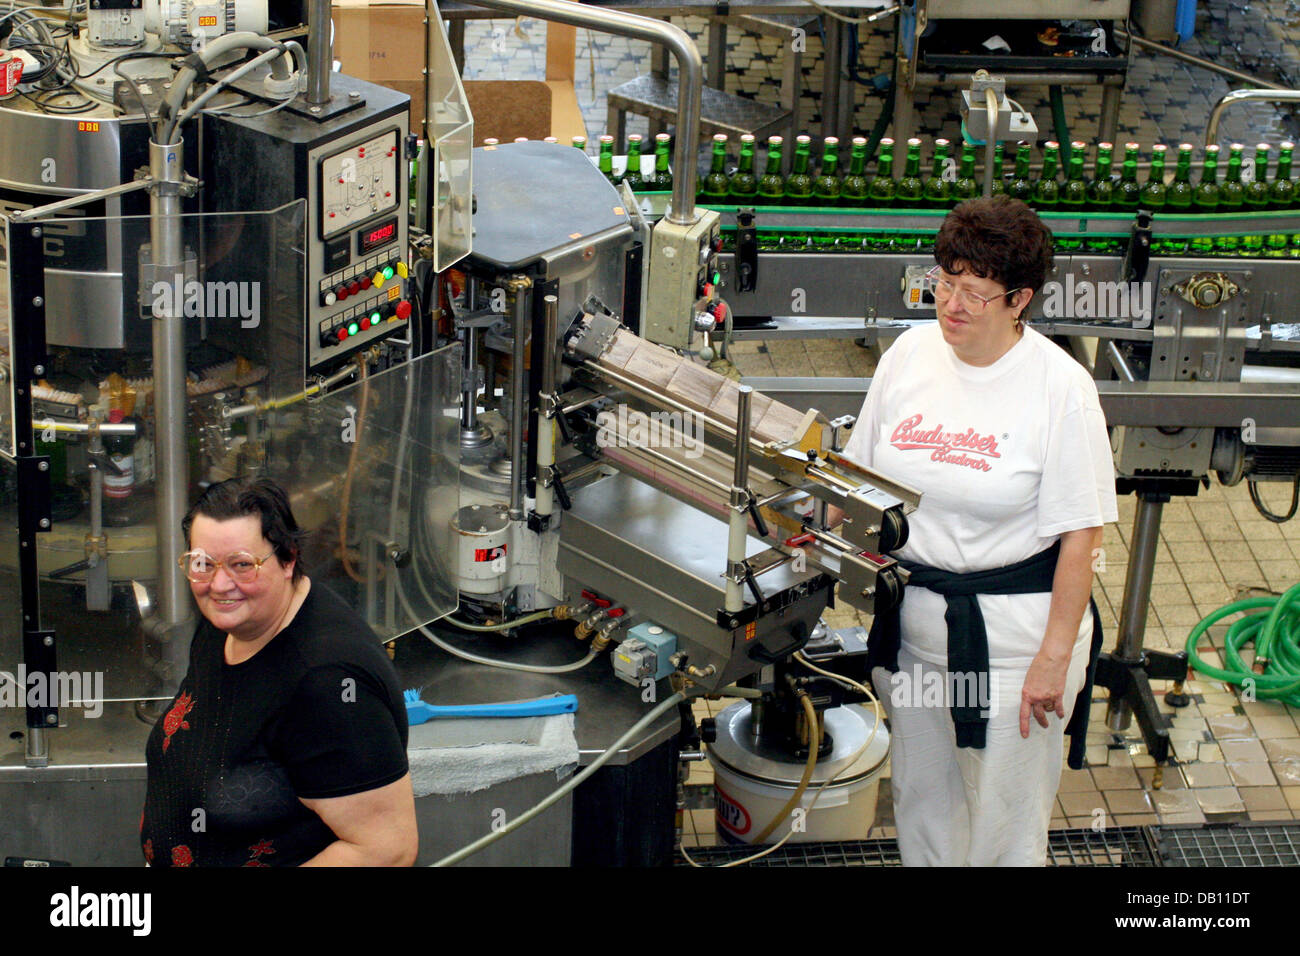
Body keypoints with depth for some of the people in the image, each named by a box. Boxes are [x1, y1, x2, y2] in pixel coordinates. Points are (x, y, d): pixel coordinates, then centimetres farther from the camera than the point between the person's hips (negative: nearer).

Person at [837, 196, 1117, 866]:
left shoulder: (1060, 387, -15)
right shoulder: (911, 353, 0)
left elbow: (1079, 536, -14)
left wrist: (1054, 657, -16)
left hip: (1011, 630, -5)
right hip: (912, 620, 5)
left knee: (1005, 814, 6)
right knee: (920, 796, 20)